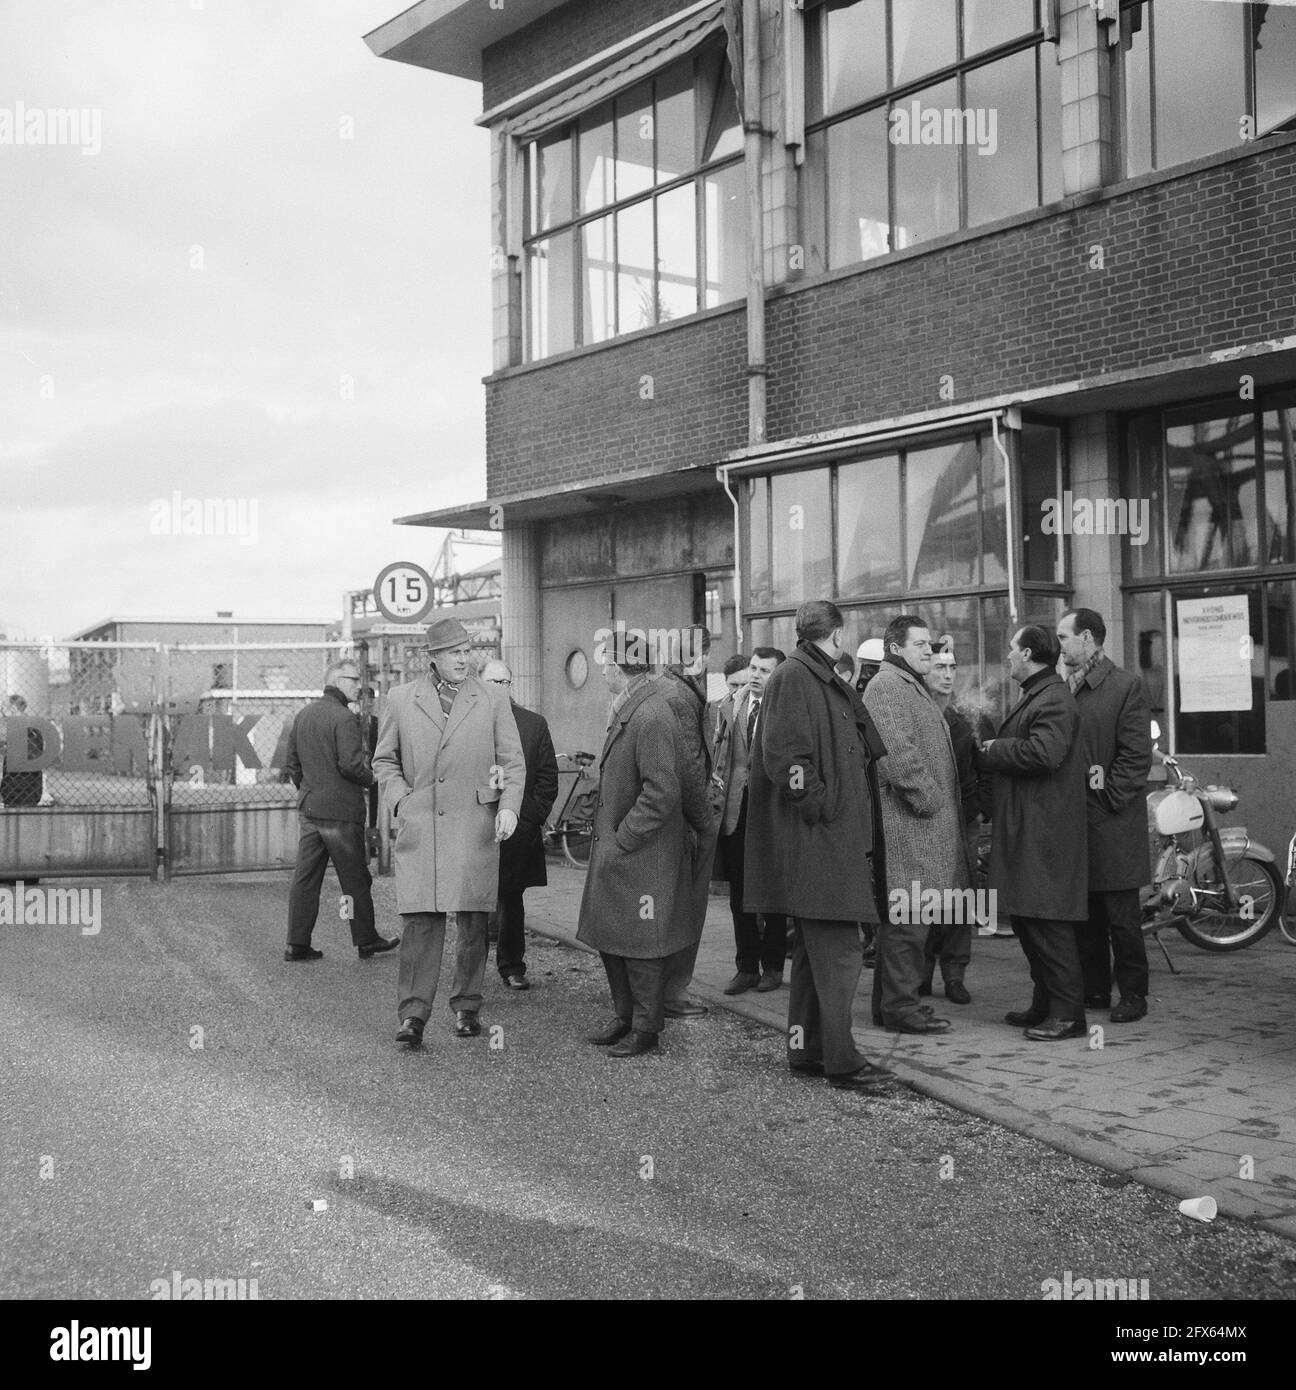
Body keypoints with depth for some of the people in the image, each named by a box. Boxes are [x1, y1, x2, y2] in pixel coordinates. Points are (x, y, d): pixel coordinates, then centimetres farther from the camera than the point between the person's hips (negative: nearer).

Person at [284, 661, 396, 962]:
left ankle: (297, 943, 8)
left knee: (305, 877, 8)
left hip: (308, 807, 7)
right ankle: (366, 940, 13)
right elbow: (351, 764, -21)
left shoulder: (303, 715, 11)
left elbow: (291, 762, 16)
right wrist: (372, 780, -3)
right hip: (340, 809, -7)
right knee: (355, 878, 4)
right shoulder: (344, 717, -15)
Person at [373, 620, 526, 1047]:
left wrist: (508, 806, -8)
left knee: (473, 922, 4)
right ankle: (413, 1012, -1)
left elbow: (513, 762, 7)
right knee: (419, 920, -6)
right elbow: (384, 760, 16)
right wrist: (400, 800, 0)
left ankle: (466, 1007, 17)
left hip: (476, 828, 0)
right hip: (418, 829, 0)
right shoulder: (400, 700, 8)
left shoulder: (492, 698, 7)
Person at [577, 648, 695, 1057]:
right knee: (608, 938, 17)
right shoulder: (626, 709, 10)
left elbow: (662, 792, -25)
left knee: (641, 945, 3)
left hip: (642, 855, -10)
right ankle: (625, 1017, 31)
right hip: (614, 847, 10)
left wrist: (621, 840, -19)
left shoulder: (652, 716, -21)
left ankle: (646, 1030, 16)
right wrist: (607, 836, 13)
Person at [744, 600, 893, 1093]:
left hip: (836, 840, 10)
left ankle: (806, 1052, 21)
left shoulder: (826, 683, 20)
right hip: (812, 843, -10)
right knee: (837, 953, -7)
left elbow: (858, 752, 26)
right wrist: (821, 808, -17)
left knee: (815, 952, 14)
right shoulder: (792, 679, -12)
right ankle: (841, 1062, -3)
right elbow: (784, 757, -21)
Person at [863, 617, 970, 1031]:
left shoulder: (912, 686, 25)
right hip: (907, 822, -11)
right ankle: (901, 1006, -4)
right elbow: (898, 752, -20)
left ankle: (891, 1001, 19)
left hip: (929, 819, 11)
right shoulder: (886, 687, -11)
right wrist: (929, 799, -18)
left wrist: (944, 804, 20)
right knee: (907, 915, -8)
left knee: (905, 915, 13)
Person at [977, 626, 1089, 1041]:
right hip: (1023, 831, 11)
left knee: (1047, 924, -6)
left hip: (1045, 833, -11)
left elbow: (1044, 753, -28)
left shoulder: (1054, 700, -15)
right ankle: (1045, 1005, 25)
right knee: (1025, 918, 15)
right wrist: (991, 751, 4)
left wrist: (993, 751, -16)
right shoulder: (1034, 696, 19)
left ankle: (1068, 1014, 1)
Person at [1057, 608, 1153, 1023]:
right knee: (1084, 915, 12)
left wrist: (1108, 798, -13)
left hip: (1111, 822, -6)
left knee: (1122, 917, 1)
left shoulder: (1126, 686, -6)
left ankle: (1132, 993, 11)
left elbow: (1137, 755, -9)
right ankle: (1093, 990, 22)